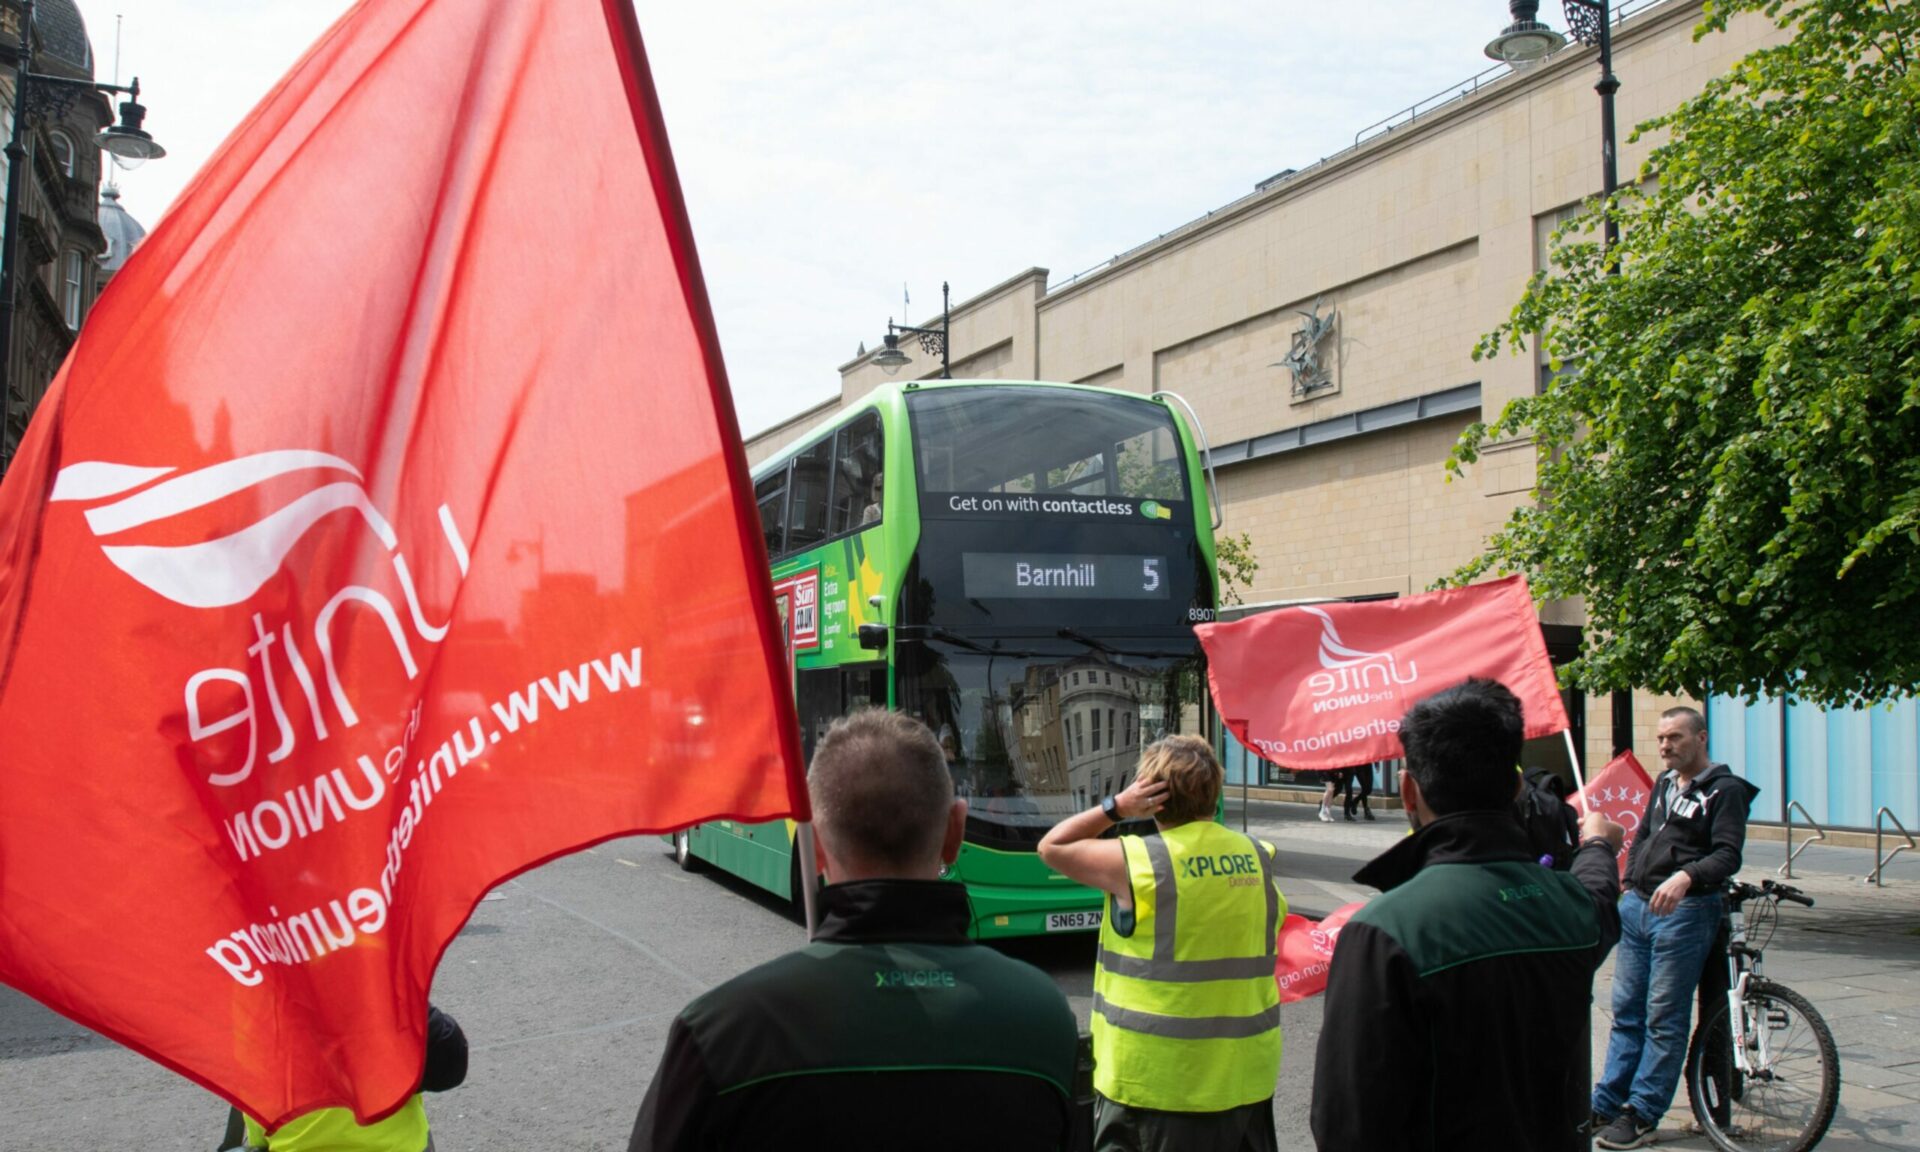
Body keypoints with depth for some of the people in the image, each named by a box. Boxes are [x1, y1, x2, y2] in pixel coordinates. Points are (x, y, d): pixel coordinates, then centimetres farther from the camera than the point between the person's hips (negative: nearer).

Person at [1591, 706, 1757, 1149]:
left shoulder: (1725, 790, -6)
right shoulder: (1663, 784, 18)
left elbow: (1729, 855, -17)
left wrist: (1685, 876, -34)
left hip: (1685, 910, -7)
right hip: (1637, 905, 7)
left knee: (1664, 1017, -3)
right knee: (1626, 1009, 9)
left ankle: (1642, 1116, 2)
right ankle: (1605, 1104, 14)